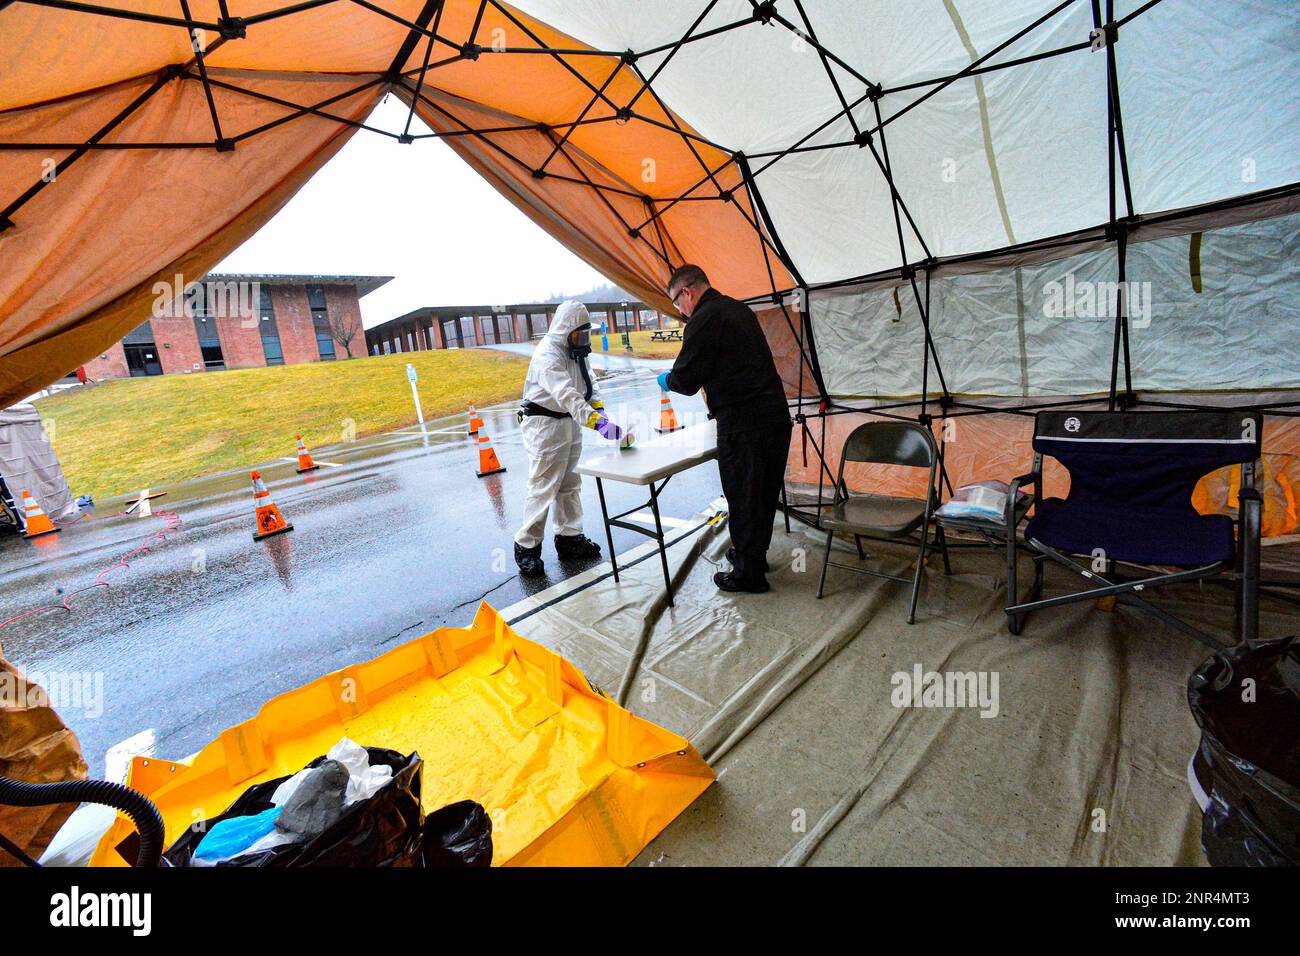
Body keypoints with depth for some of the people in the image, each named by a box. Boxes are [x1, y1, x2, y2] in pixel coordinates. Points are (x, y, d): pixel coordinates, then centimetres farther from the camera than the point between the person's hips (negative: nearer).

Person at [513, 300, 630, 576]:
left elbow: (587, 383, 17)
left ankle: (569, 538, 24)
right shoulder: (548, 354, -22)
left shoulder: (575, 351, 8)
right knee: (543, 487, -6)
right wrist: (598, 423, -45)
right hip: (545, 424, -9)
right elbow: (566, 395, -35)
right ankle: (527, 547, 7)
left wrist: (598, 408, -2)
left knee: (570, 483, 13)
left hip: (570, 422, 9)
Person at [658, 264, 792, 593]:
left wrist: (665, 380, 10)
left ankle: (748, 574, 15)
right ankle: (755, 554, 37)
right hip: (776, 412, 9)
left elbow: (685, 379, -12)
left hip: (742, 421, -9)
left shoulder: (704, 319, -11)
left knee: (742, 496, 3)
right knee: (764, 491, 19)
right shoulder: (740, 309, 17)